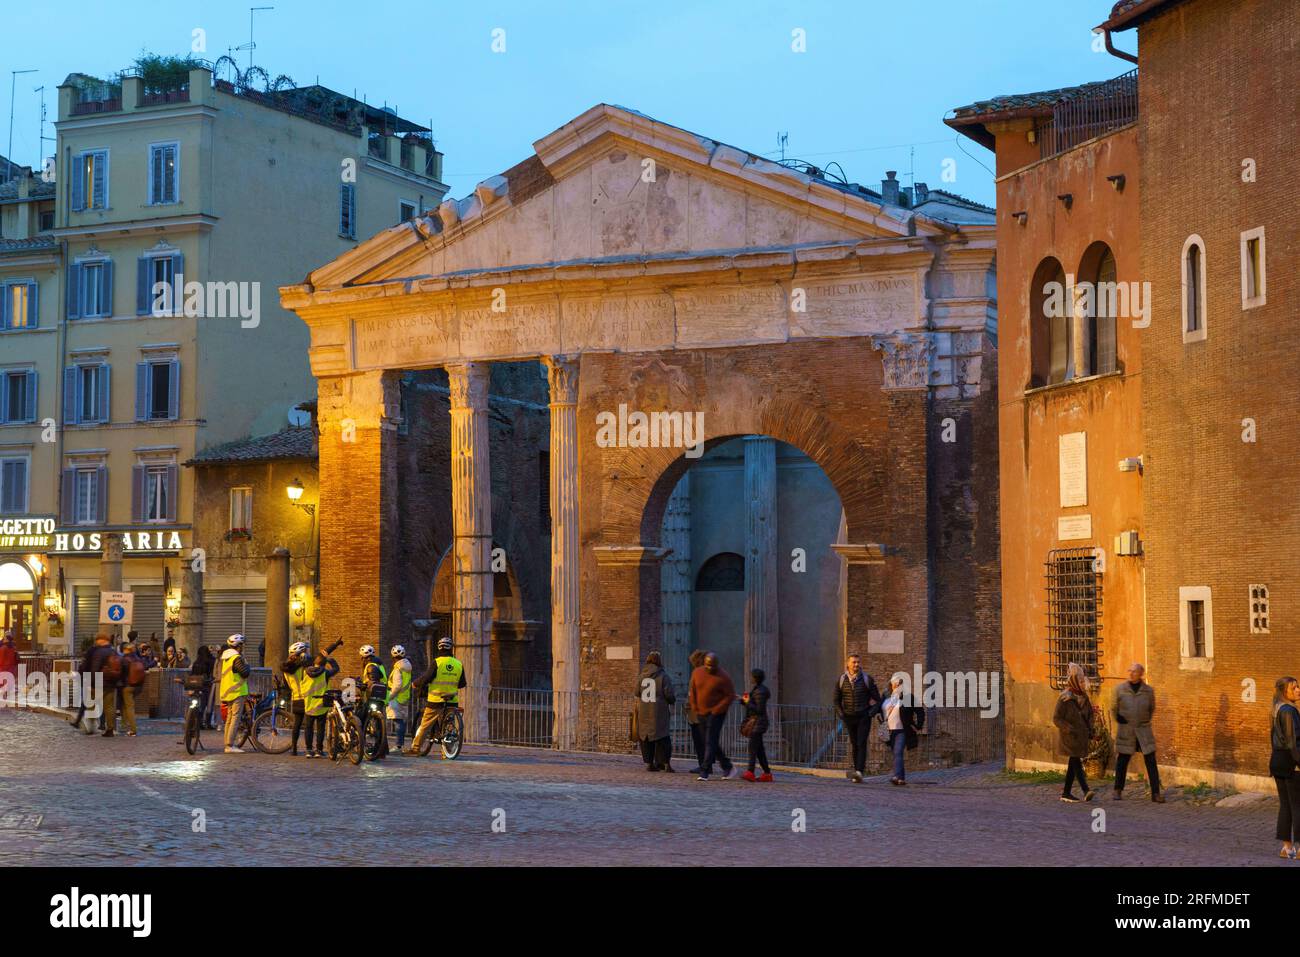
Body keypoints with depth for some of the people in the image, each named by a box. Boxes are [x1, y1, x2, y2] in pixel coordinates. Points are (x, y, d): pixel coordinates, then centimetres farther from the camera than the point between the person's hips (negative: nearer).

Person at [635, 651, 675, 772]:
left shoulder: (641, 676, 3)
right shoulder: (663, 676, -8)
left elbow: (637, 693, 4)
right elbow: (669, 694, -9)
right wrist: (673, 701, 11)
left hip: (643, 712, 3)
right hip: (659, 712, -3)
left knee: (645, 737, 10)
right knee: (662, 736, 2)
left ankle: (649, 762, 8)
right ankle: (666, 762, -4)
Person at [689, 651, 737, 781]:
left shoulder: (723, 677, -14)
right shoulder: (697, 673, 2)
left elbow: (731, 696, -12)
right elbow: (693, 691, 12)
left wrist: (716, 710, -16)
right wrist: (694, 708, 4)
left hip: (716, 713, -7)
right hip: (702, 713, 7)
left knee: (710, 742, -13)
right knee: (710, 742, 11)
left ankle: (705, 771, -15)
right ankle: (727, 767, 25)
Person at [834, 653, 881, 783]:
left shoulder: (867, 679, 0)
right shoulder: (842, 680, 5)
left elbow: (877, 698, 4)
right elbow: (836, 700, 13)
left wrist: (872, 712, -9)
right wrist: (841, 714, 1)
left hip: (863, 717, -3)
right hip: (849, 718, 3)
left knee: (861, 744, -14)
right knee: (854, 745, 6)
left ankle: (859, 771, -25)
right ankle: (857, 775, 10)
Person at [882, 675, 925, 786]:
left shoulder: (907, 697, -5)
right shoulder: (886, 697, 10)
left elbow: (920, 712, -1)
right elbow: (880, 709, 26)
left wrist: (918, 727, -6)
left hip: (902, 731, -6)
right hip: (889, 731, 6)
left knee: (898, 753, -20)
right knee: (896, 754, 10)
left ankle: (897, 776, -32)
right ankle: (902, 778, 18)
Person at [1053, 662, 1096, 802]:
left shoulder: (1084, 697, 10)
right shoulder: (1064, 698, -10)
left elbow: (1089, 716, 21)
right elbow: (1056, 719, -11)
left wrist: (1090, 733, 10)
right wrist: (1070, 729, -21)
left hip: (1081, 736, 7)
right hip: (1070, 737, -7)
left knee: (1074, 764, 8)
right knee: (1076, 763, -13)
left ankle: (1066, 793, 14)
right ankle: (1086, 790, -24)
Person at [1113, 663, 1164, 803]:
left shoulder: (1149, 690, 2)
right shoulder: (1120, 690, 0)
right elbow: (1115, 709, 12)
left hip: (1143, 731, 0)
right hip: (1125, 731, 0)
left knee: (1151, 762, -4)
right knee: (1122, 761, 4)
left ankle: (1155, 793, -3)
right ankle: (1118, 791, 18)